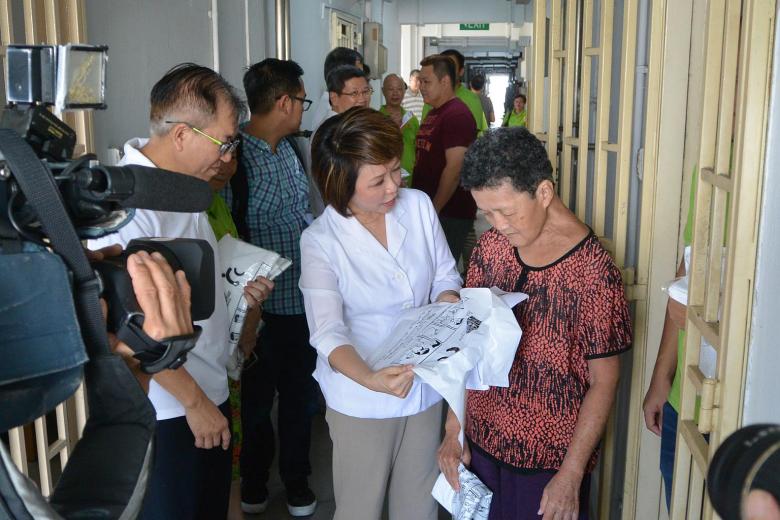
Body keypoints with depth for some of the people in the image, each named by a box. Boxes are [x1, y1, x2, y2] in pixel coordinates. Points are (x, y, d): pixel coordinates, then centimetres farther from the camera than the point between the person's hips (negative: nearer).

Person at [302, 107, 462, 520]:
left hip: (426, 388, 4)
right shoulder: (321, 241, -18)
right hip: (361, 402, -3)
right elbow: (328, 333, -26)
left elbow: (445, 274, 5)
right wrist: (371, 379, -43)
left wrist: (448, 302, -17)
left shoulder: (418, 205, -6)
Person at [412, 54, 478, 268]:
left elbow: (454, 168, -21)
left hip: (449, 214, -9)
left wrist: (434, 209, -20)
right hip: (429, 210, 9)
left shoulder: (457, 114, -14)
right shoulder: (433, 114, 17)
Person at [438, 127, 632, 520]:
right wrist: (453, 431, 3)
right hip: (482, 443, 5)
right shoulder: (490, 248, -4)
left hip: (551, 459, -4)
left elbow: (602, 384, -13)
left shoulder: (593, 271, -19)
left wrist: (571, 475, -12)